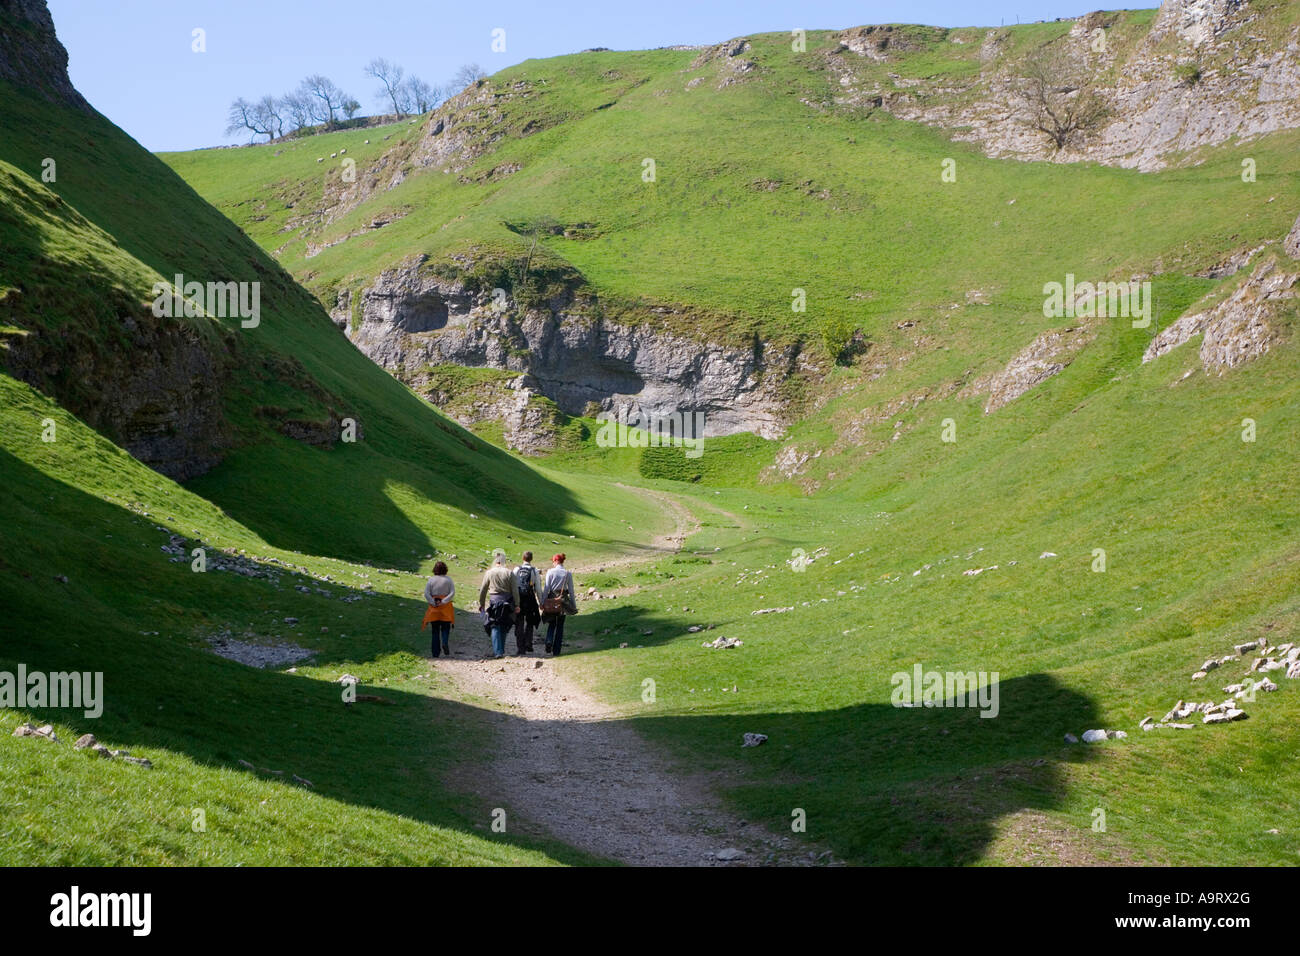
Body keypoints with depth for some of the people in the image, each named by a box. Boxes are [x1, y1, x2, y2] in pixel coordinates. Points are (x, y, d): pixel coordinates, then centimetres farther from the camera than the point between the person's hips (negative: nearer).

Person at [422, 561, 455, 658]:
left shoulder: (431, 580, 1)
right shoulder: (448, 580, -1)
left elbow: (426, 594, -7)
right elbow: (452, 592, -10)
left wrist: (434, 603, -10)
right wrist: (443, 601, -12)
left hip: (434, 607, 1)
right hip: (446, 607, -1)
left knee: (435, 630, 8)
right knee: (445, 628, 9)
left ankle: (435, 652, 6)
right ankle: (445, 643, -19)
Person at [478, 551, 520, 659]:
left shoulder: (489, 573, -2)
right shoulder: (509, 573, -3)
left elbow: (483, 590, 5)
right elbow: (515, 590, -1)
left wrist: (481, 604, 16)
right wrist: (517, 605, 5)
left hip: (494, 600, -1)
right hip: (507, 601, 1)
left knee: (495, 627, 1)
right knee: (504, 627, 15)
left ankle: (497, 651, -10)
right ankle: (501, 650, 23)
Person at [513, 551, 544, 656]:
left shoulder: (516, 570, 1)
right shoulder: (534, 571, -2)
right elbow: (538, 589, -1)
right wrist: (540, 602, 8)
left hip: (518, 599, 1)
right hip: (530, 599, -1)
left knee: (519, 624, 5)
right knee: (529, 623, 18)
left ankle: (519, 649, 2)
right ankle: (528, 645, 10)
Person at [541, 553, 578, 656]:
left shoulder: (550, 572, -5)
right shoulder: (568, 573, 0)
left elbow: (546, 588, -6)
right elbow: (571, 590, 2)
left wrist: (543, 601, -1)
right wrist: (573, 604, 7)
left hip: (552, 598, -1)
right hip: (563, 600, 1)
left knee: (551, 624, 13)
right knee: (560, 625, 9)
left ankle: (549, 641, -12)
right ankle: (556, 650, 8)